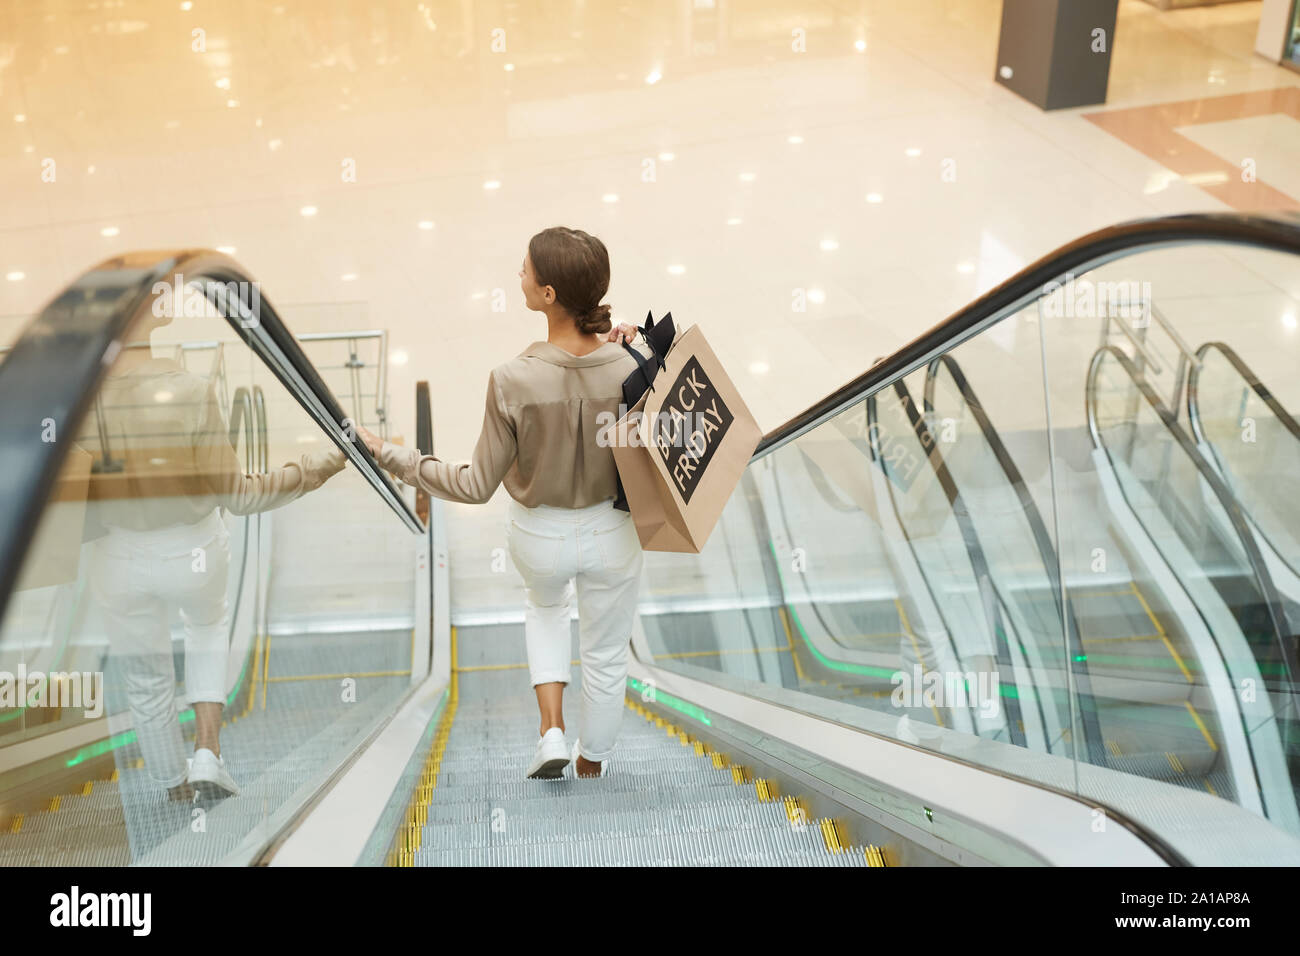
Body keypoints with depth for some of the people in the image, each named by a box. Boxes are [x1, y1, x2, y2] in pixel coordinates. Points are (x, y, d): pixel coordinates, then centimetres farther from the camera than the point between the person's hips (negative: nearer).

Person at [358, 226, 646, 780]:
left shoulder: (512, 381, -27)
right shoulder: (630, 367, -22)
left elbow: (478, 485, -17)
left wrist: (392, 457, -8)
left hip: (539, 536, 0)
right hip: (612, 533, 1)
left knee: (544, 603, 37)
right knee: (606, 655, 24)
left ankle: (552, 730, 28)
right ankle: (592, 763, 47)